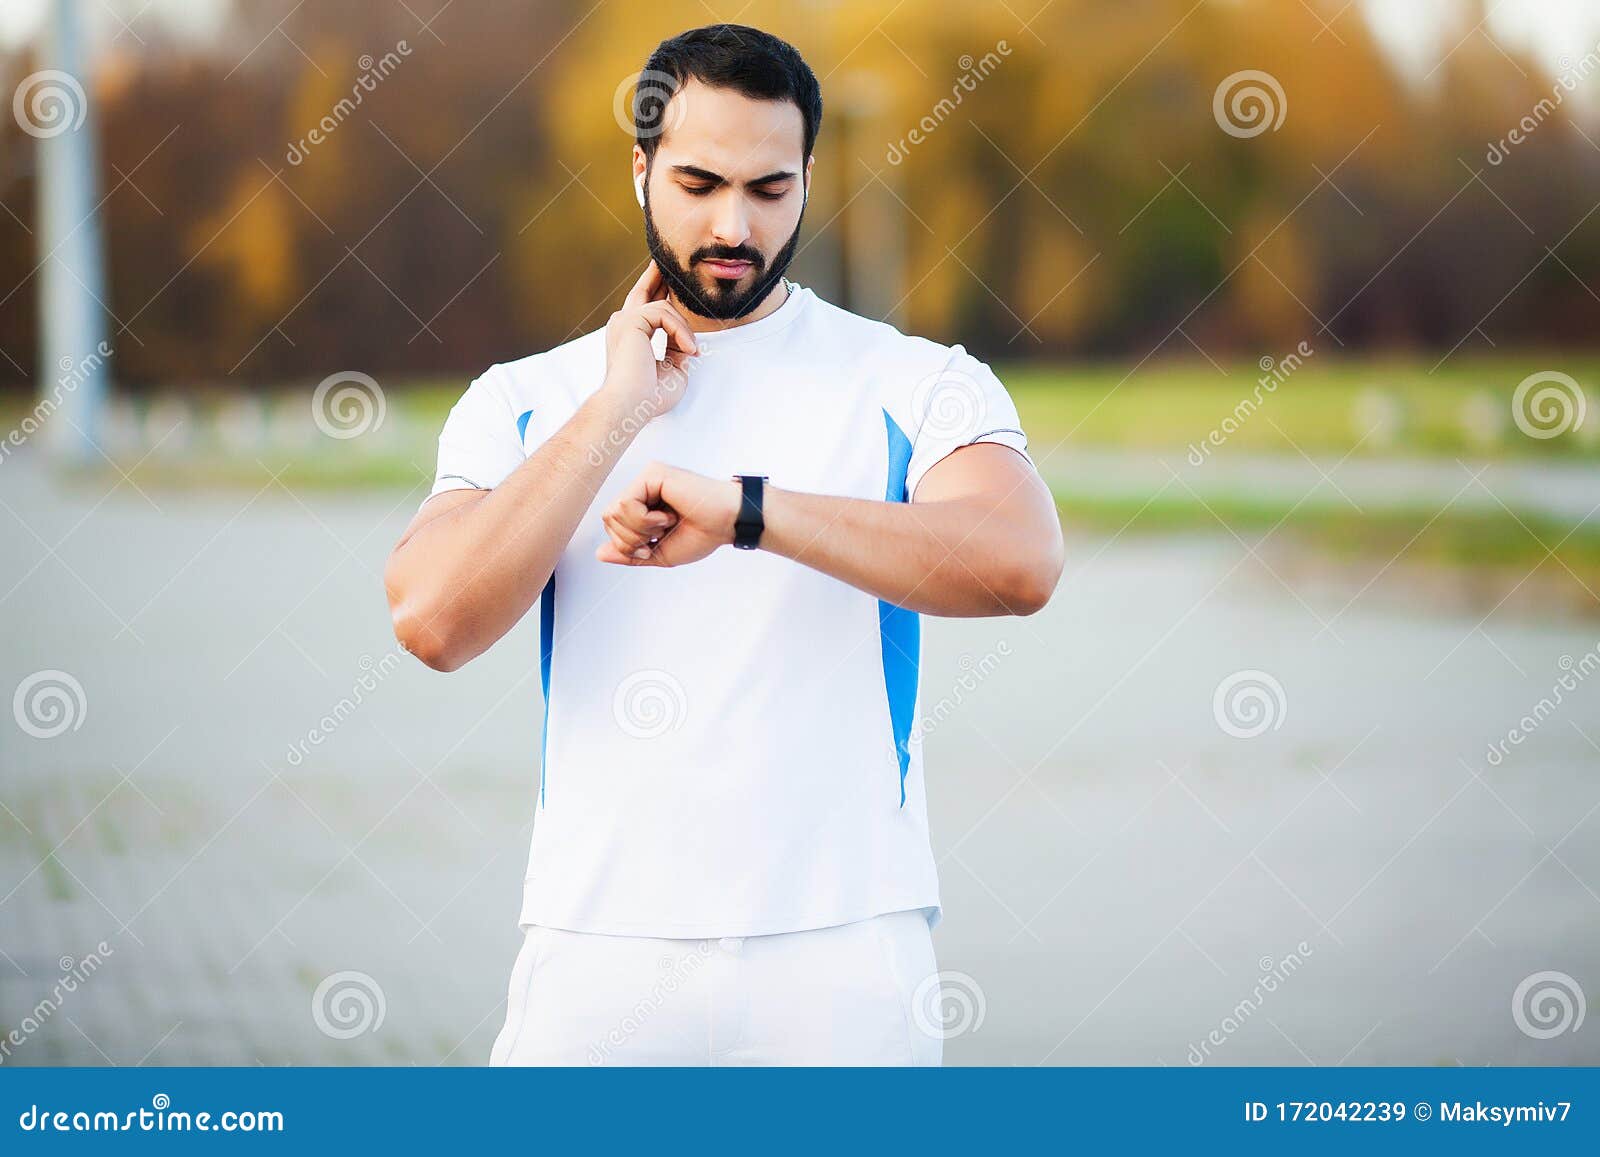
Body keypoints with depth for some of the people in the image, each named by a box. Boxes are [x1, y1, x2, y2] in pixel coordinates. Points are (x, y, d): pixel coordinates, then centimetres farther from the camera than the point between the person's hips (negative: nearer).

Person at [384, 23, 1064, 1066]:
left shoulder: (912, 384, 3)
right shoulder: (525, 402, 9)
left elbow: (1020, 564, -17)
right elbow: (433, 623, -6)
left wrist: (742, 509, -21)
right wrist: (615, 413, -6)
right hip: (596, 950, 1)